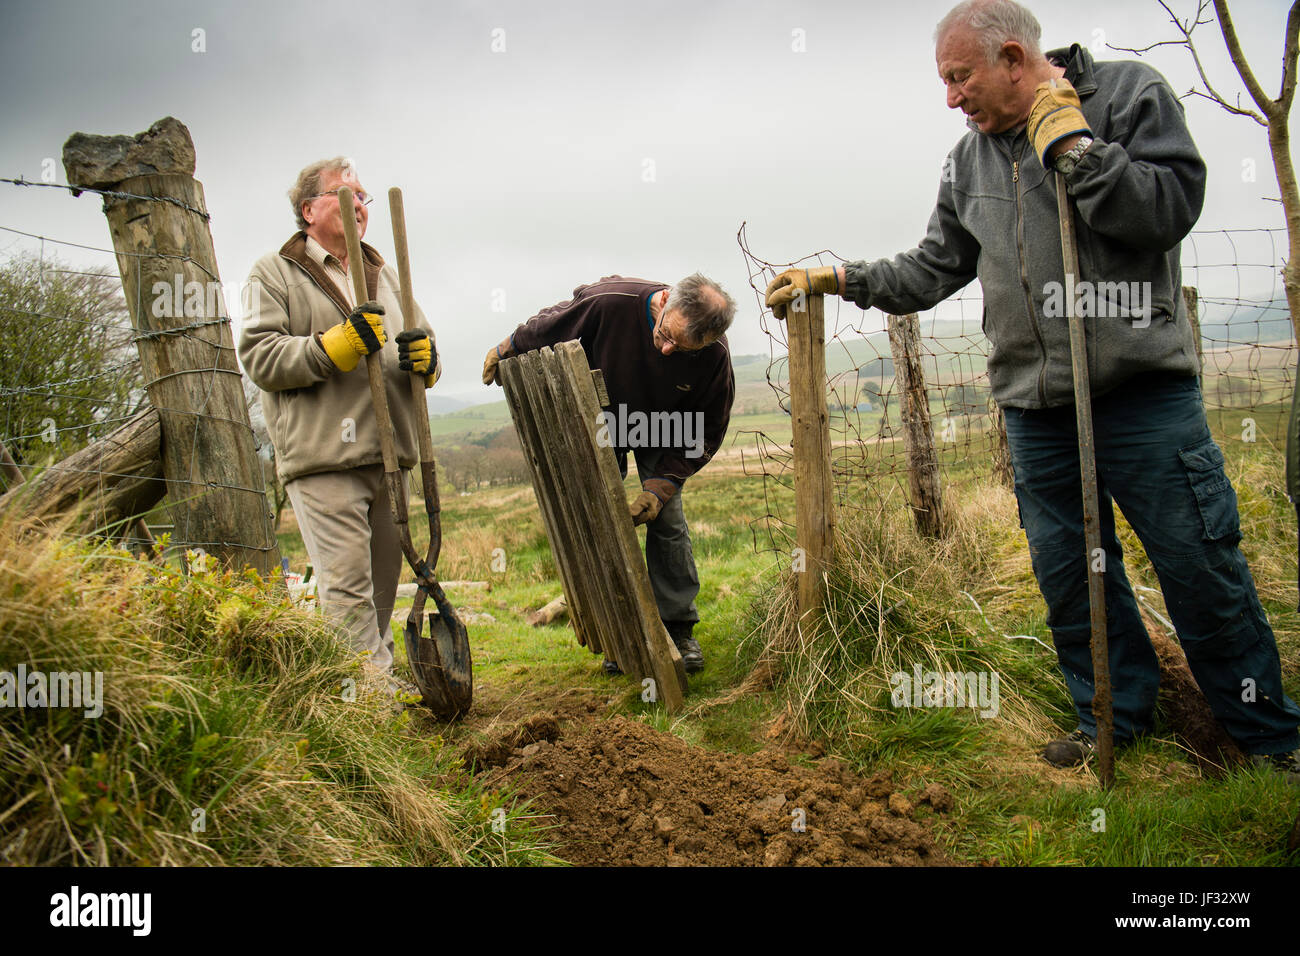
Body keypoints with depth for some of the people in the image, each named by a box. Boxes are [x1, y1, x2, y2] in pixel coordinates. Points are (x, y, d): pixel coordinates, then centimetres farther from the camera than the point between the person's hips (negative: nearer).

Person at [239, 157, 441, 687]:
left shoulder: (383, 274, 24)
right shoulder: (275, 273, 6)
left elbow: (421, 344, 25)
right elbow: (260, 357, -5)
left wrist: (424, 359, 0)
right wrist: (334, 347, -18)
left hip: (389, 455, 6)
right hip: (323, 460, -6)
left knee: (383, 581, 11)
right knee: (347, 584, -11)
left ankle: (379, 676, 22)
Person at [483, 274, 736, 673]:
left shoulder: (714, 356, -31)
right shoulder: (610, 302, -38)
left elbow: (705, 431, -17)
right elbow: (544, 329, -16)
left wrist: (660, 486, -25)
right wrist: (504, 352, 2)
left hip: (660, 431, 1)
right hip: (600, 422, 0)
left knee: (666, 519, -6)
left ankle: (679, 628, 8)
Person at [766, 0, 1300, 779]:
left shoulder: (1130, 93, 0)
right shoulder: (970, 160, 13)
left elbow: (1172, 206, -12)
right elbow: (933, 270, 19)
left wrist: (1071, 144, -12)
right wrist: (838, 278, 11)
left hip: (1142, 387, -5)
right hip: (1036, 402, 5)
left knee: (1201, 564, 0)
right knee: (1068, 568, 10)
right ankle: (1116, 714, 29)